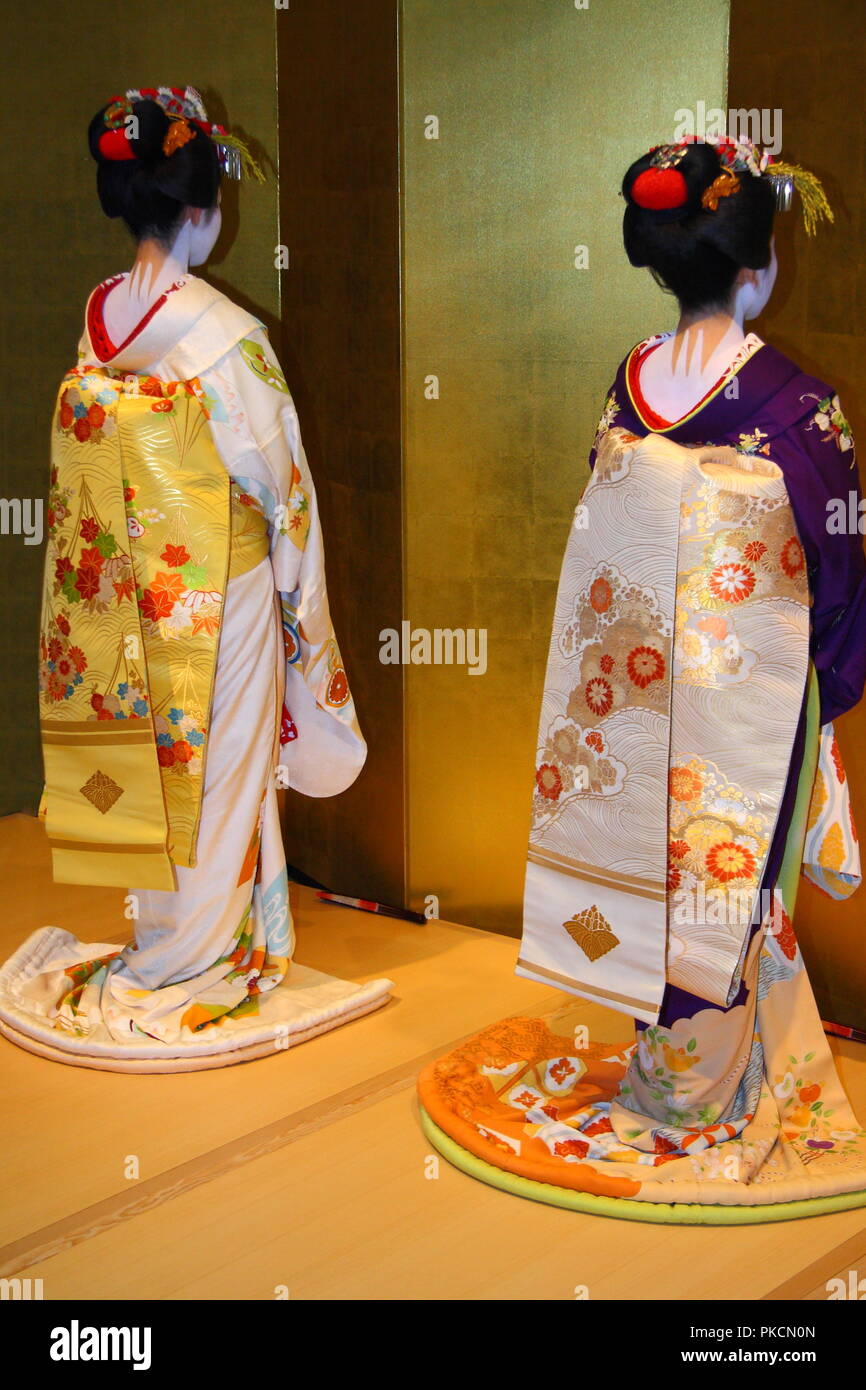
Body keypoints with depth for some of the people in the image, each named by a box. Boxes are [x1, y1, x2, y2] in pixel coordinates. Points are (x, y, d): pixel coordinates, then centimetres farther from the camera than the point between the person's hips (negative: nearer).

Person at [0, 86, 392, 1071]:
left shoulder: (95, 323, 0)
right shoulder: (223, 335, -19)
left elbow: (83, 470, 7)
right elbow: (276, 474, -13)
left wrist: (126, 558, 17)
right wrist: (299, 589, -1)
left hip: (127, 596, 6)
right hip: (217, 592, -6)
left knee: (151, 763, 17)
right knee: (217, 766, 7)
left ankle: (161, 945, 31)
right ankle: (201, 966, 20)